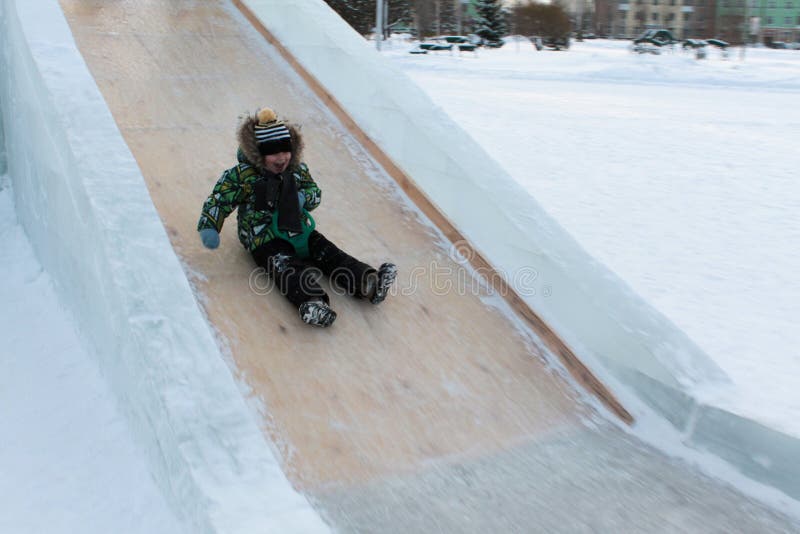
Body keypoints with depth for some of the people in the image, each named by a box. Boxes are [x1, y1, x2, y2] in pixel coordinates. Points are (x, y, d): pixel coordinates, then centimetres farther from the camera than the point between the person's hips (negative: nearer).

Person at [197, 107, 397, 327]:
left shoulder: (298, 169, 9)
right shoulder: (241, 175, -4)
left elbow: (314, 190, 19)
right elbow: (219, 200, -3)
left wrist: (303, 198, -6)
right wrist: (209, 228, -18)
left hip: (300, 232, 6)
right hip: (266, 240, -6)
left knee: (332, 255, -15)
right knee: (288, 268, -32)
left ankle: (370, 285, -32)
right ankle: (311, 301, -59)